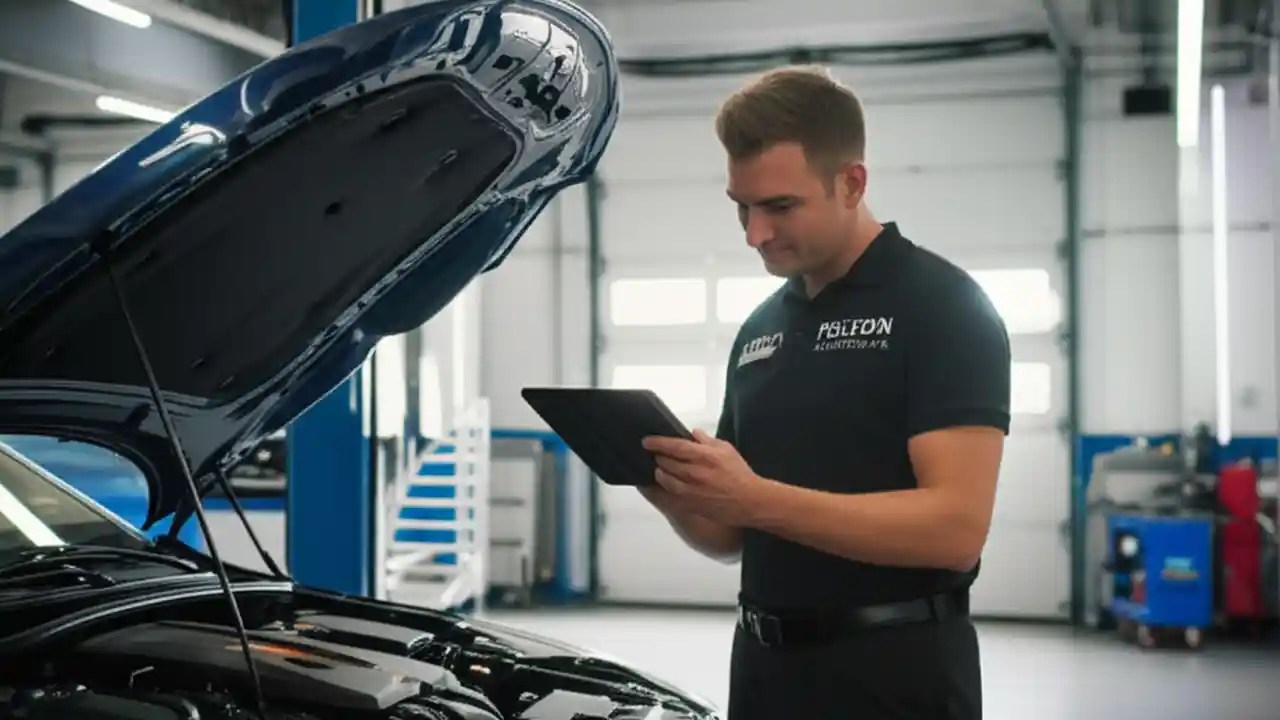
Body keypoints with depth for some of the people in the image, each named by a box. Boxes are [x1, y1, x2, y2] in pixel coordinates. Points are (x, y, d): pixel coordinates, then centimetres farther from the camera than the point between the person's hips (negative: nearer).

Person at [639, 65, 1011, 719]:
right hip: (765, 667, 7)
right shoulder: (759, 331, 12)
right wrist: (678, 497, -6)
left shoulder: (943, 306, -9)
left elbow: (956, 526, -19)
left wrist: (756, 498, -24)